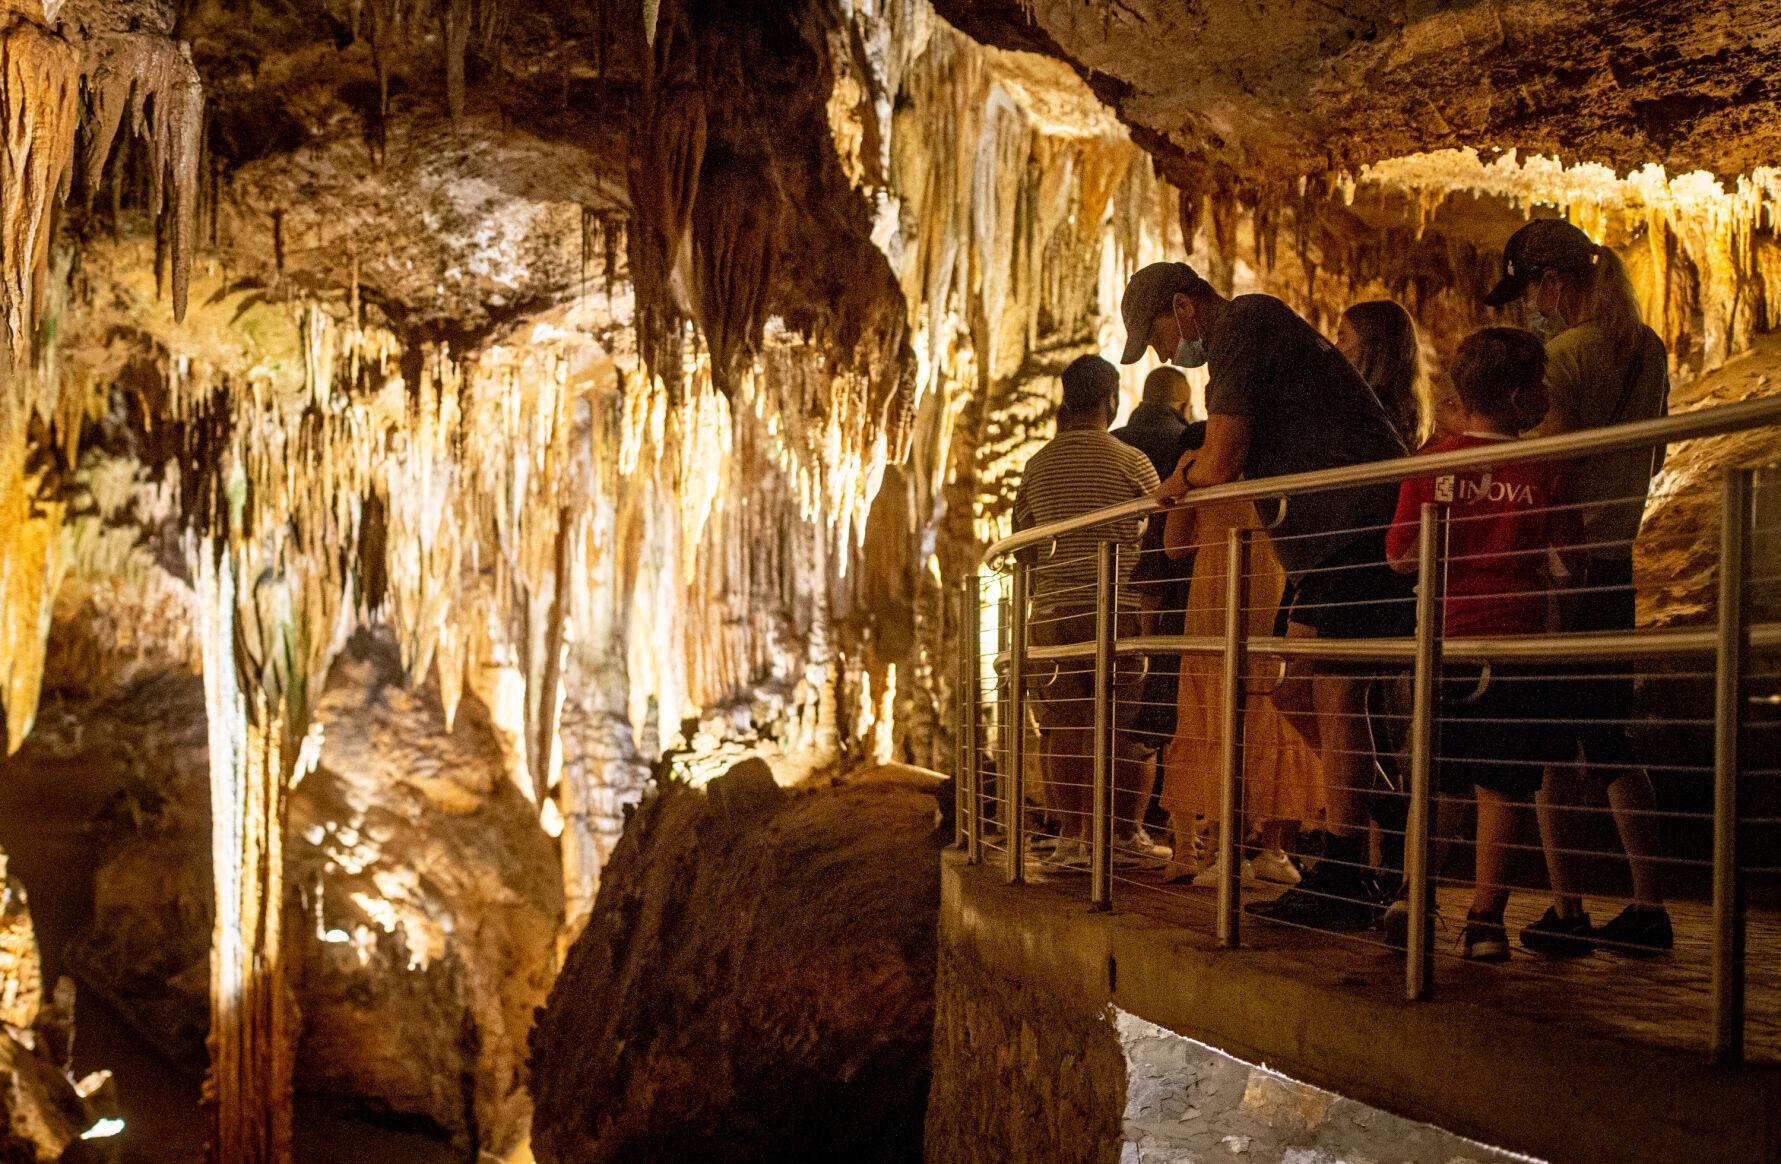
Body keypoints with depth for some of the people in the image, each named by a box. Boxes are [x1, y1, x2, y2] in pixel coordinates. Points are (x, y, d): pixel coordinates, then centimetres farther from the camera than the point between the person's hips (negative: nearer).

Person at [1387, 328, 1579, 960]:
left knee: (1429, 781, 11)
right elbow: (1564, 566, -2)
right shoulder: (1544, 472, -5)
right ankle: (1485, 918, 6)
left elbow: (1401, 555, -1)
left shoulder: (1430, 462, -3)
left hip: (1443, 642, 1)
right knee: (1501, 786, 5)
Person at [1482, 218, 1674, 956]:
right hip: (1616, 560, 7)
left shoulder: (1567, 352, -12)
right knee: (1610, 739, 12)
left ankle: (1567, 909, -2)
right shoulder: (1648, 352, 10)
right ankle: (1648, 907, 11)